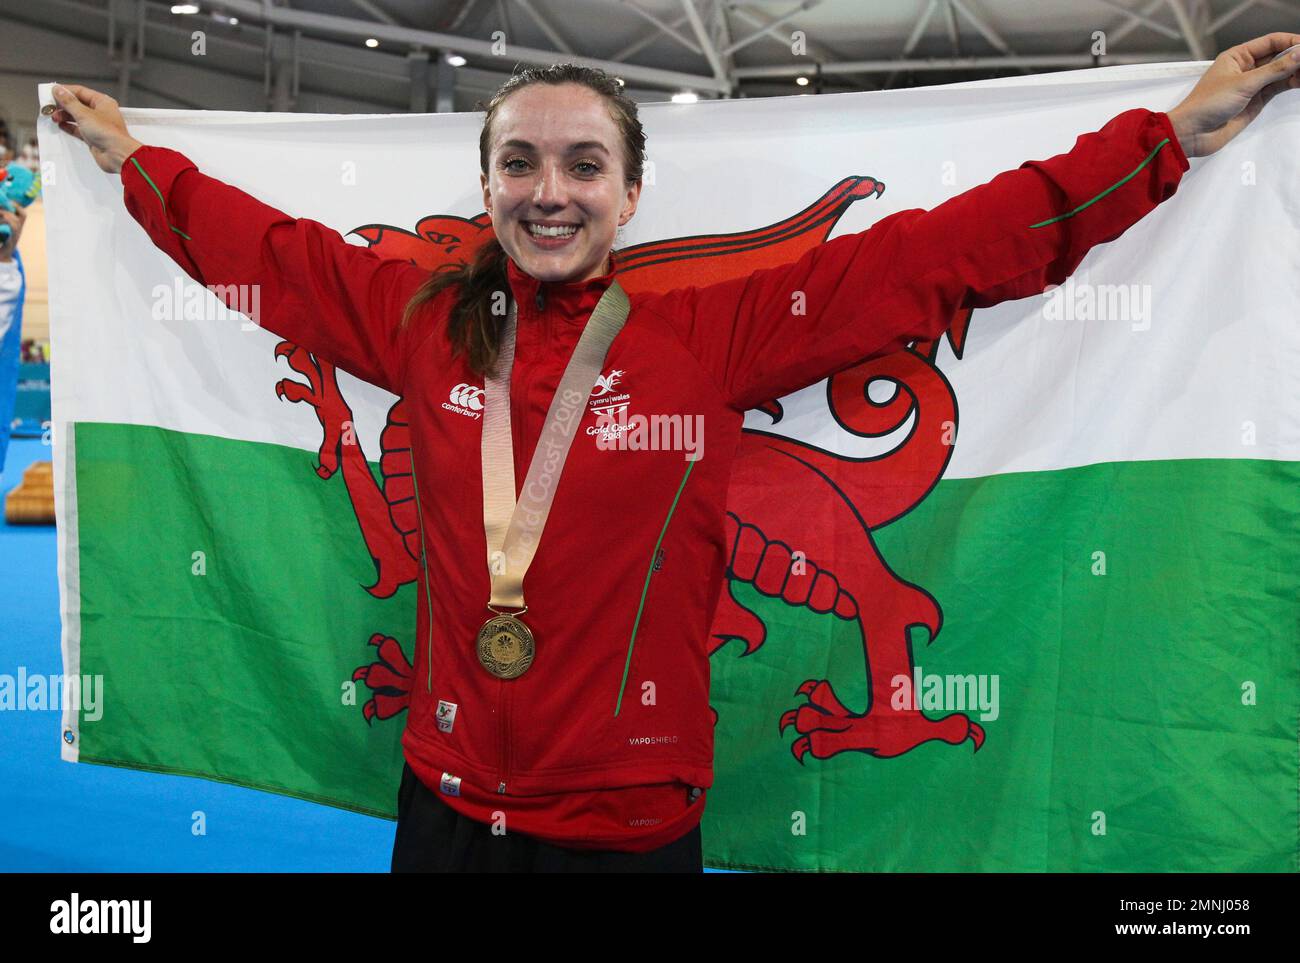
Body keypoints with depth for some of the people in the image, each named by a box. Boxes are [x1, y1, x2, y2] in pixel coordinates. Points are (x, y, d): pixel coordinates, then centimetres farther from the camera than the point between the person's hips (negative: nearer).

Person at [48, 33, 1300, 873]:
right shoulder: (422, 320, 1)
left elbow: (937, 252, -6)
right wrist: (131, 157, 24)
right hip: (446, 805, 3)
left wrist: (1170, 136, -4)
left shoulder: (715, 331, -8)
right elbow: (265, 247, 16)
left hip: (631, 823, -2)